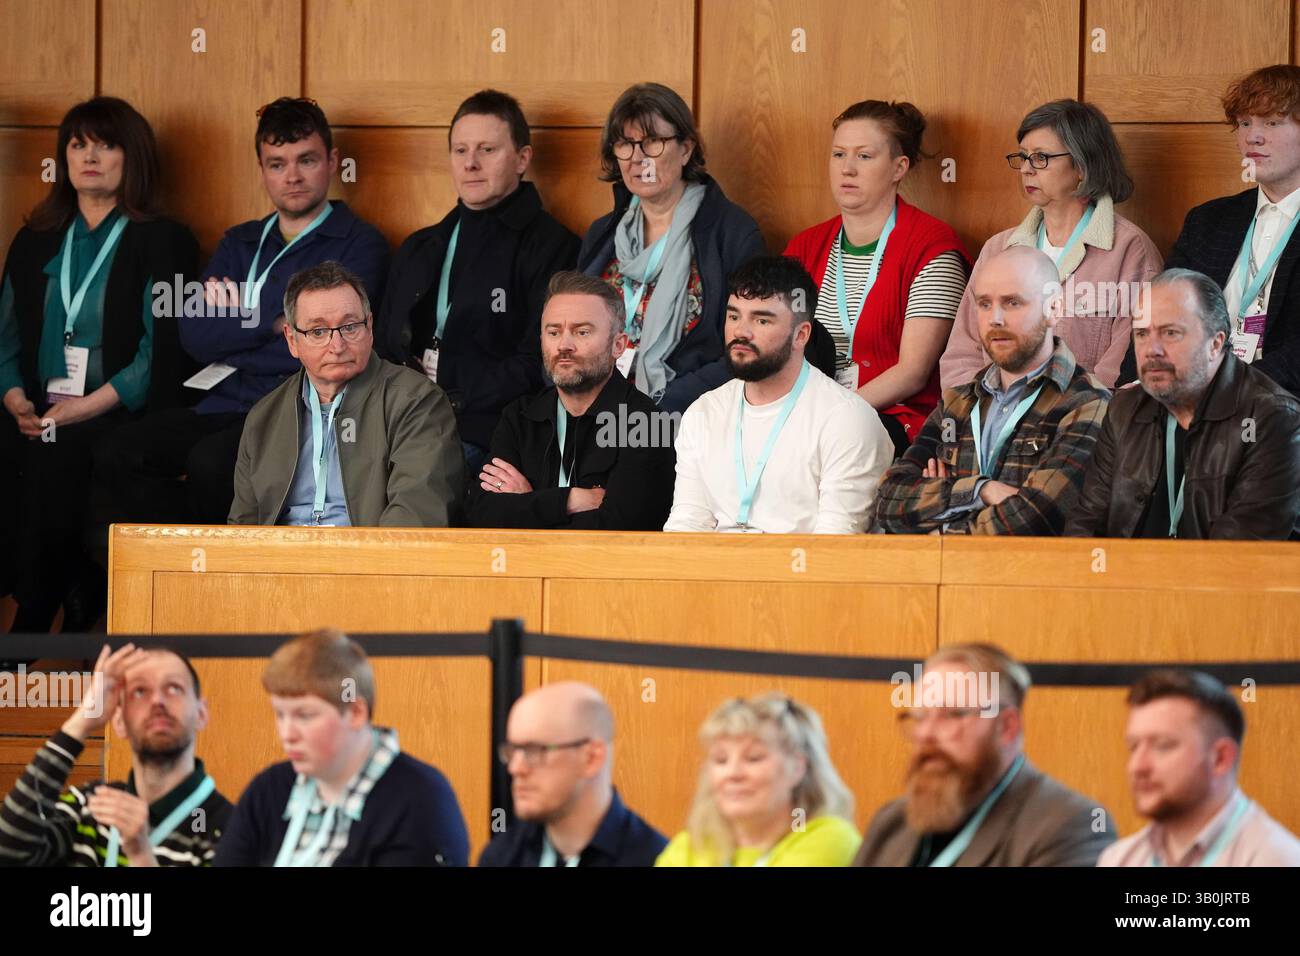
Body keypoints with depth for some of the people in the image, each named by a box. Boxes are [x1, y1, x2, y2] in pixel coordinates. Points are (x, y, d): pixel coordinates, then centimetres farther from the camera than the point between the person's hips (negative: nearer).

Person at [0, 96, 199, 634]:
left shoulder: (162, 243, 6)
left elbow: (162, 352, -5)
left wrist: (86, 407, -14)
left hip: (119, 416, -5)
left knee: (56, 460, -29)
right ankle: (78, 597, -13)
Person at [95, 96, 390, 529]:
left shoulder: (361, 245, 5)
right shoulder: (240, 243, 22)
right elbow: (193, 333, 8)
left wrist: (235, 321, 3)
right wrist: (273, 321, -3)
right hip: (222, 407, 5)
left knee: (210, 462, -35)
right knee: (123, 454, -22)